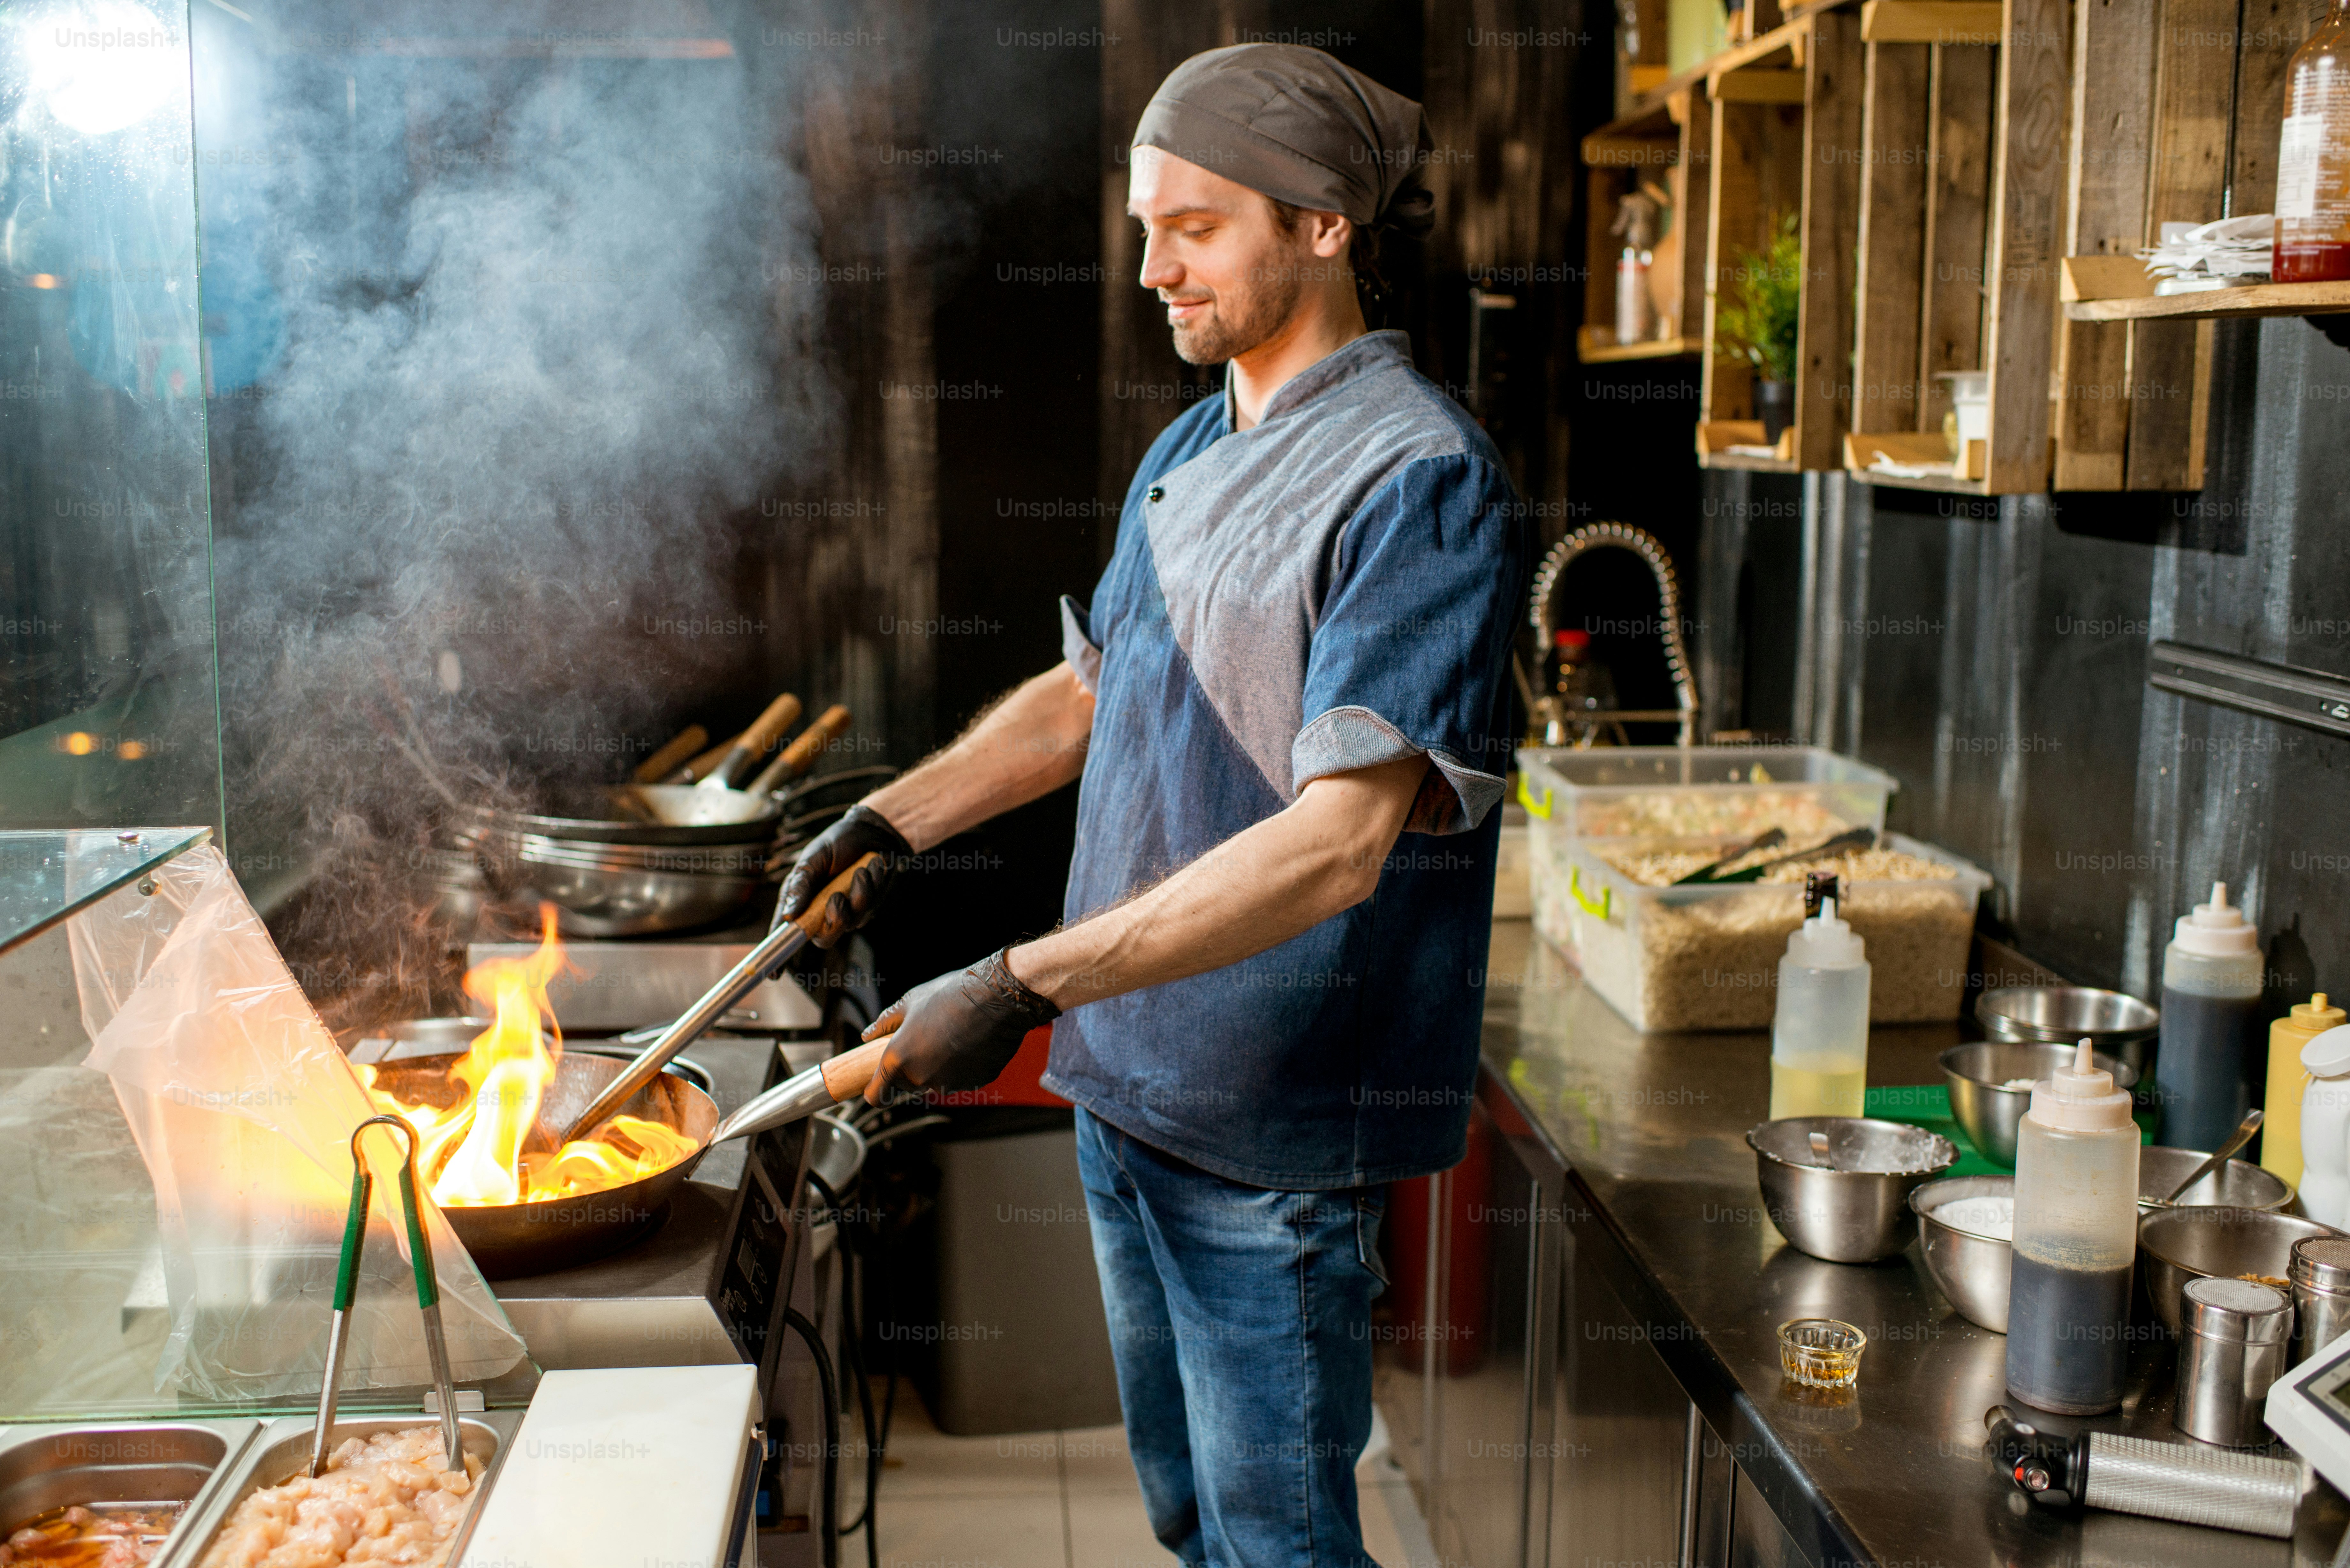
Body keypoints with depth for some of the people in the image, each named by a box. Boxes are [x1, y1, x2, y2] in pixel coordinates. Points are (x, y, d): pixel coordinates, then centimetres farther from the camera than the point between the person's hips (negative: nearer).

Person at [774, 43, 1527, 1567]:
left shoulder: (1419, 477, -17)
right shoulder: (1187, 455, 11)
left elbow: (1339, 841, -26)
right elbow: (1085, 692, 22)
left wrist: (1026, 983, -29)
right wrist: (894, 822, 6)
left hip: (1275, 1120, -8)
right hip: (1125, 1075, 8)